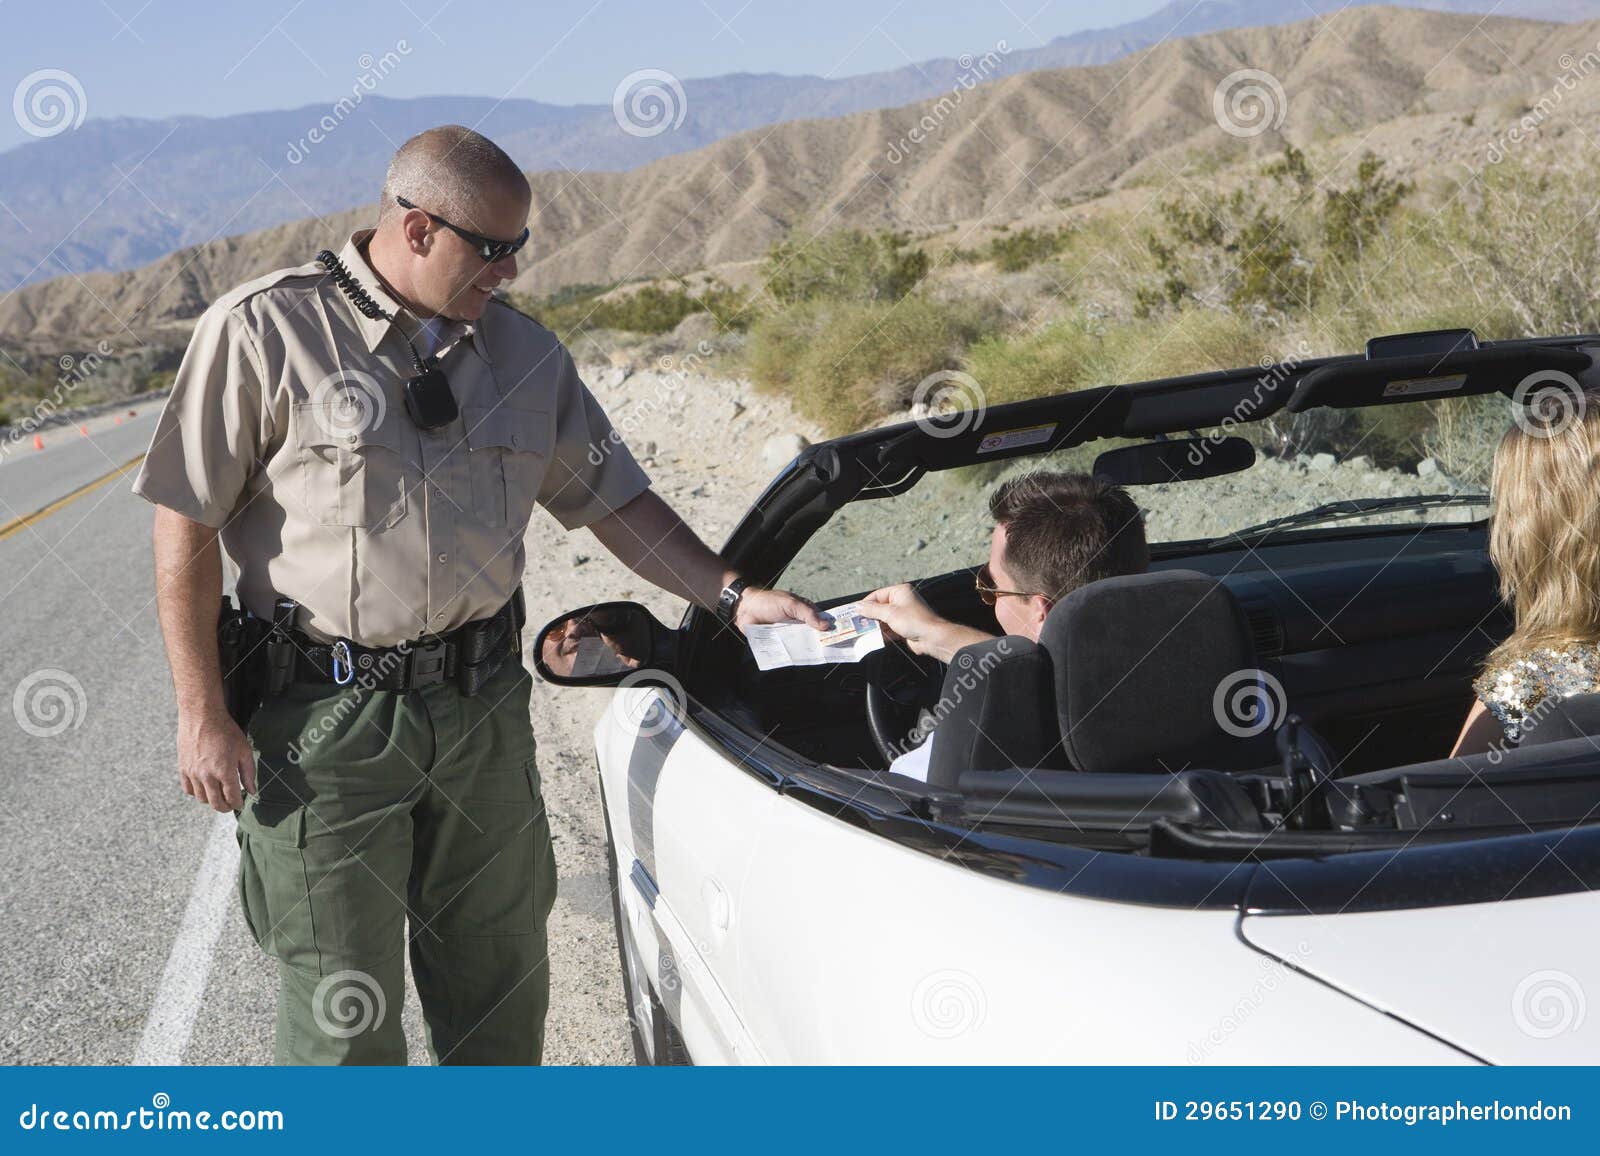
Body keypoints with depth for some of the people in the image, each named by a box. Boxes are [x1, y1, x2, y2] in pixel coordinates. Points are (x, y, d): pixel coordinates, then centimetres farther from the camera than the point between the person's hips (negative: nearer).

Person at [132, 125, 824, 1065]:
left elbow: (613, 499, 12)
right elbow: (187, 527, -7)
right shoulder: (264, 331, -9)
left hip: (482, 704, 5)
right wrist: (204, 716, -9)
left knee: (501, 970, 15)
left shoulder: (524, 350, 6)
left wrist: (731, 594, -1)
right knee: (344, 1000, 5)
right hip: (325, 714, -4)